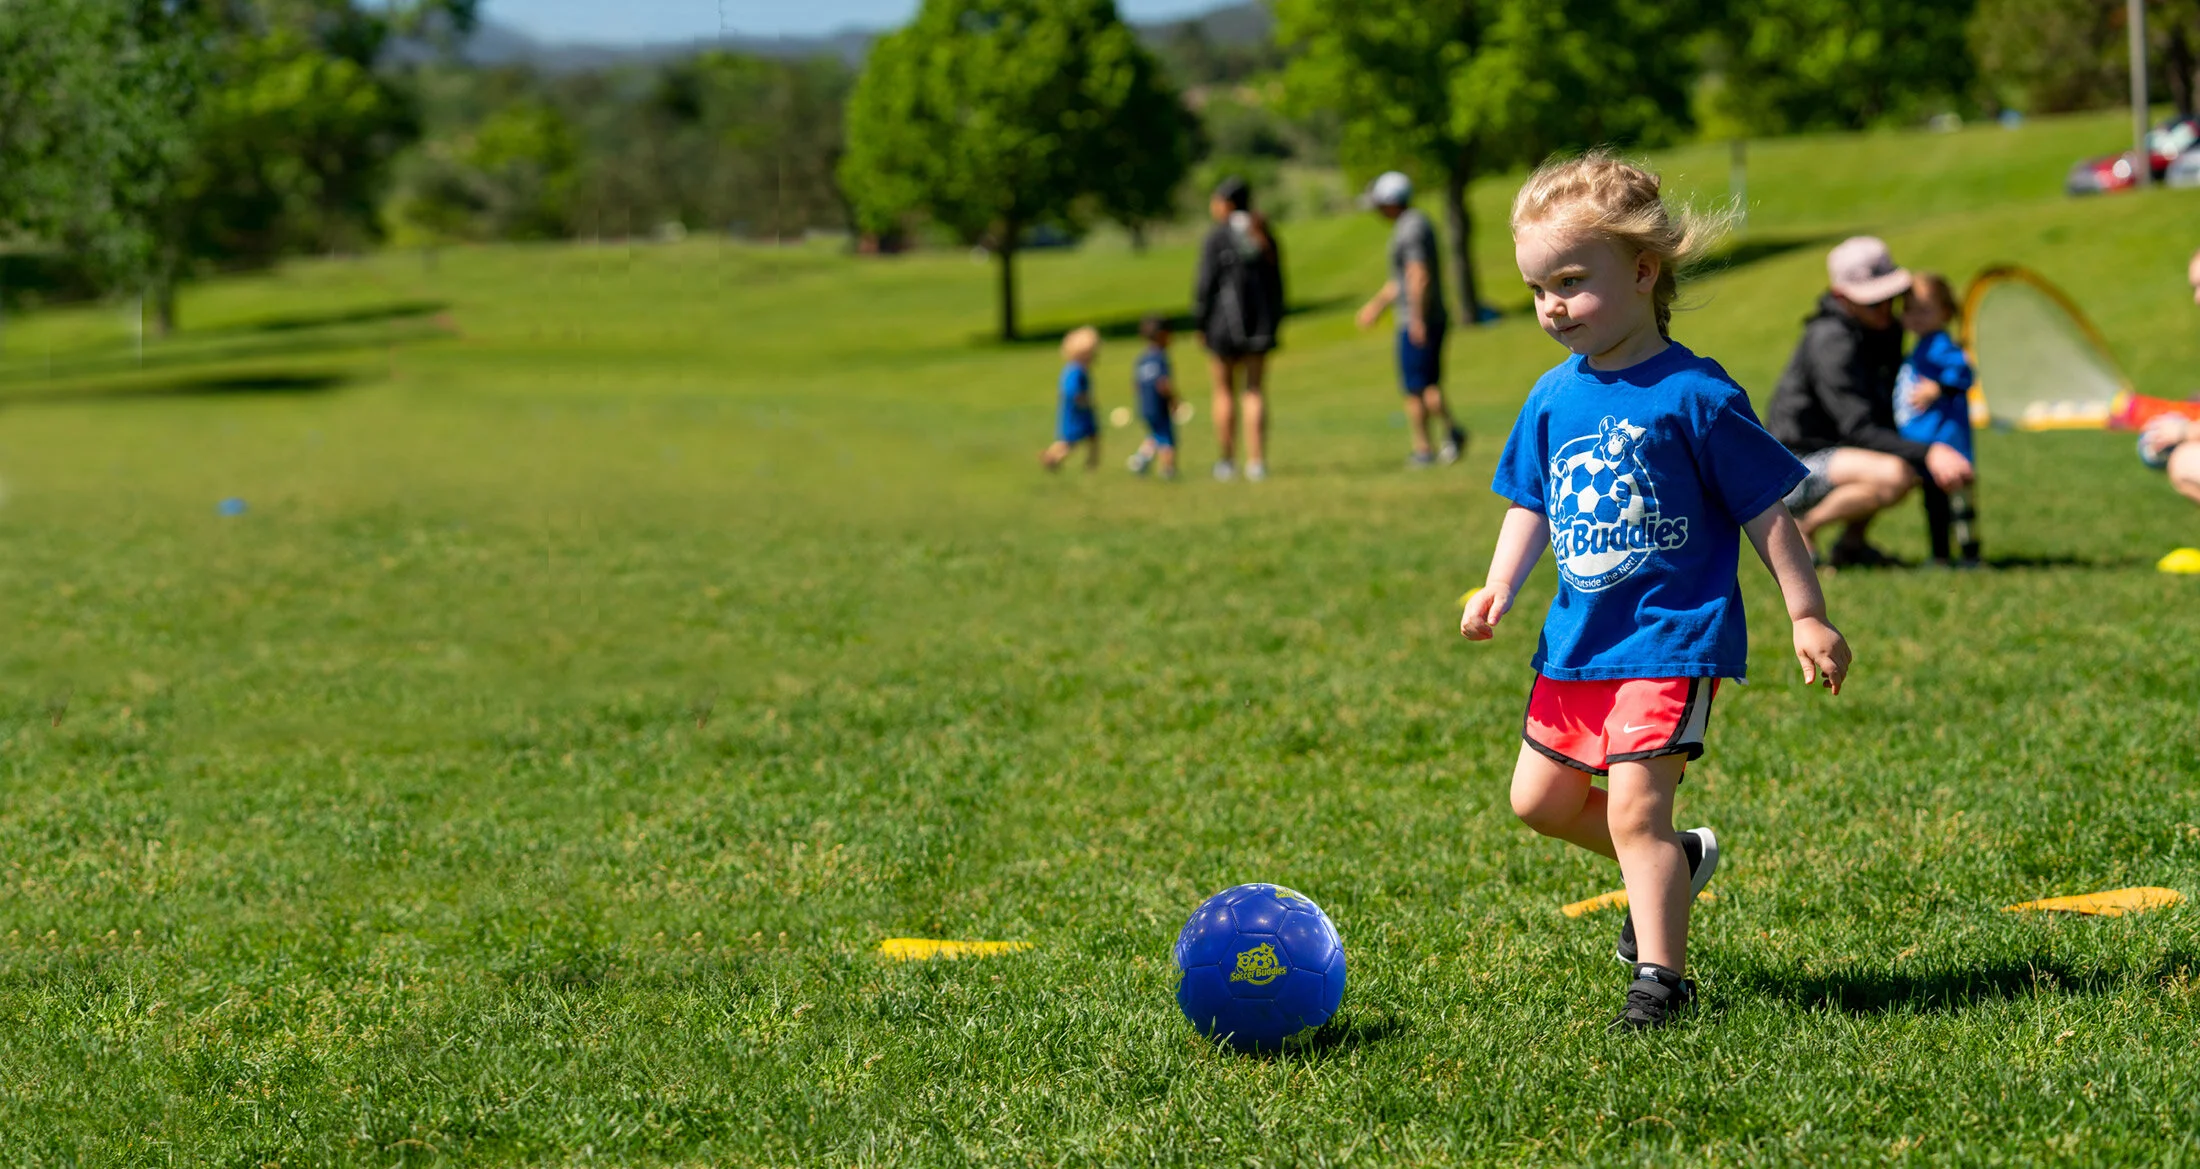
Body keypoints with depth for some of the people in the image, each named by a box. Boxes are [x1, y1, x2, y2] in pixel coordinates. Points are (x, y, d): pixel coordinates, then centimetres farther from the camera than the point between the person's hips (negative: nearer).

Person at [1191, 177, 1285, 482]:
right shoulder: (1265, 237, 6)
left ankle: (1227, 461, 10)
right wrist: (1274, 323, 15)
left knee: (1224, 391, 8)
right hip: (1260, 320, 4)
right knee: (1255, 391, 6)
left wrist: (1199, 322, -3)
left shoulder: (1217, 236, -9)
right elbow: (1277, 282, 8)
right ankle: (1256, 461, -1)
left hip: (1224, 320, -4)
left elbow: (1205, 282, -11)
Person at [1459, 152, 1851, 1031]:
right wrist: (1500, 587, -2)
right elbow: (1531, 505, 15)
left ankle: (1660, 975, -2)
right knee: (1539, 799, 13)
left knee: (1633, 808, -13)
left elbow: (1766, 513, -8)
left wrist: (1808, 618, -8)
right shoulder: (1553, 398, 5)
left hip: (1670, 637, -7)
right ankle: (1678, 860, 33)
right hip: (1578, 638, 8)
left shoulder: (1693, 396, -13)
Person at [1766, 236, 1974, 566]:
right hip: (1794, 471, -10)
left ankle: (1852, 541, 11)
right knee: (1894, 474, -32)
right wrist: (1928, 453, -37)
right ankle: (1800, 528, -10)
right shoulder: (1830, 341, -22)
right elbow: (1859, 430, -28)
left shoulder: (1886, 331, 7)